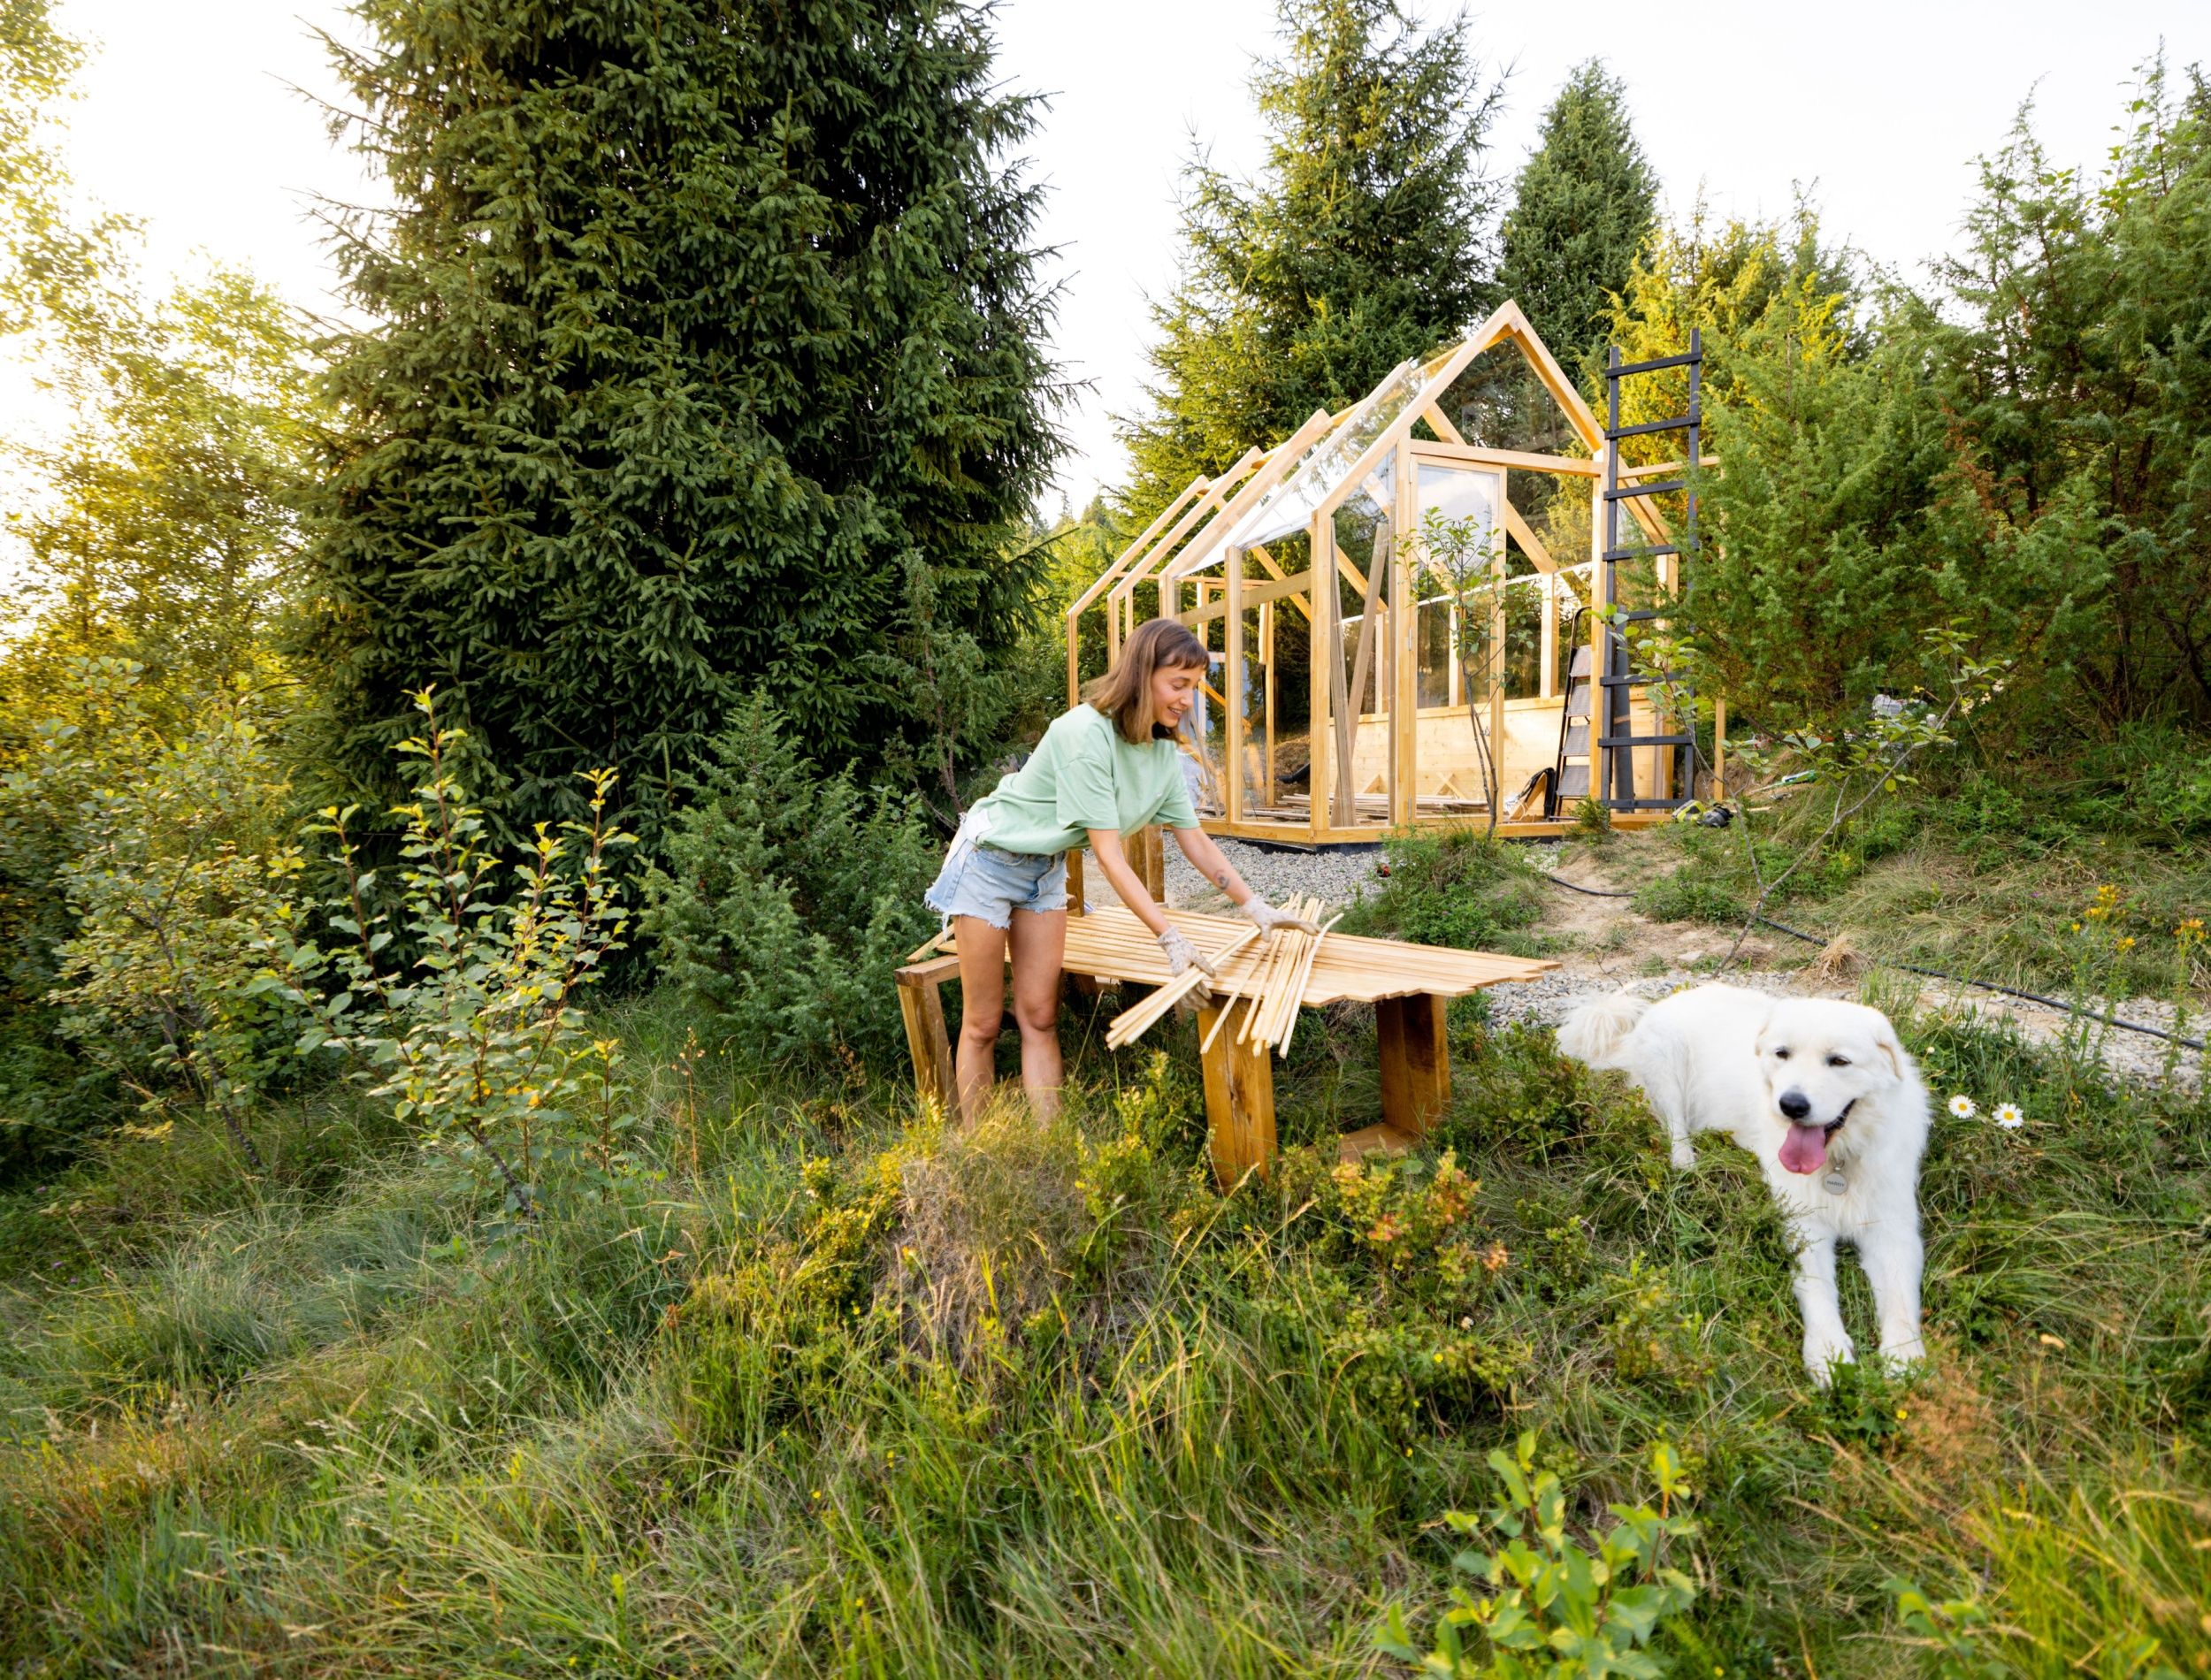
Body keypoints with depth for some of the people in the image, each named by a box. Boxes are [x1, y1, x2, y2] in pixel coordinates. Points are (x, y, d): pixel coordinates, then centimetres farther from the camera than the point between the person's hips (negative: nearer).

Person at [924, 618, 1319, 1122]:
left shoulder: (1164, 751, -5)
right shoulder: (1086, 733, -30)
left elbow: (1195, 840, 3)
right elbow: (1109, 854, -31)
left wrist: (1258, 908, -2)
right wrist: (1170, 938, -33)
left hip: (1046, 870, 7)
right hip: (990, 859, -7)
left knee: (1039, 1016, 4)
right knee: (982, 1024, 1)